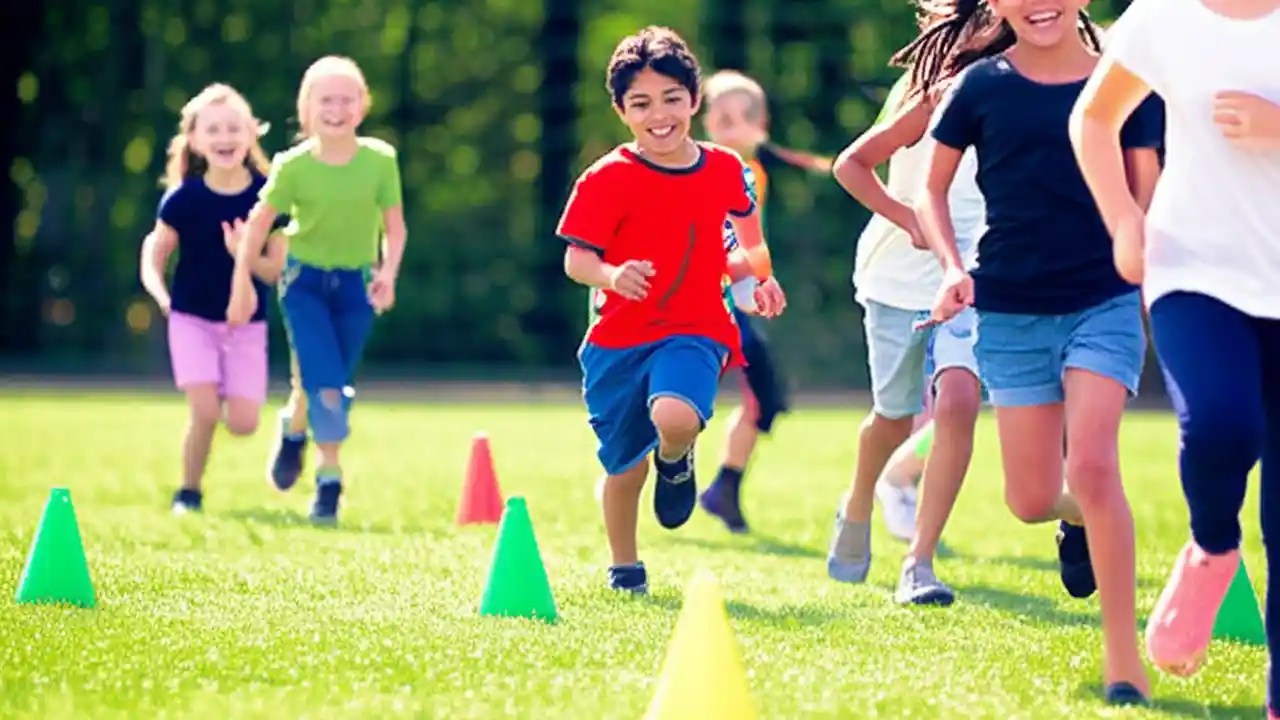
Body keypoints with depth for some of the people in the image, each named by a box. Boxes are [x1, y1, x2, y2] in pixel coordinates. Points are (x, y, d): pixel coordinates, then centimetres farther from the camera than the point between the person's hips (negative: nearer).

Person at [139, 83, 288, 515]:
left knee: (242, 423, -5)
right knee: (204, 412, -14)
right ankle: (189, 492, 10)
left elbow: (276, 271, -6)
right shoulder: (184, 198, -10)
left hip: (246, 323, 1)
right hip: (192, 318, -1)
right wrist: (161, 293, -20)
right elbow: (153, 259, -1)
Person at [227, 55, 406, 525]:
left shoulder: (380, 160, -12)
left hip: (355, 284, 2)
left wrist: (388, 273, -17)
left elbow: (394, 226, -2)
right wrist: (241, 283, -1)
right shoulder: (293, 166, -14)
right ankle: (329, 478, -5)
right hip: (305, 281, -2)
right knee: (324, 382, -15)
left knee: (336, 387, 9)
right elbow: (259, 221, -2)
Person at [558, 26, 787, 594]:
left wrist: (753, 281, 9)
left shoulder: (725, 171, 2)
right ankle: (624, 569, 35)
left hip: (694, 333, 0)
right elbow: (576, 259, -12)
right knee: (624, 466, 9)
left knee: (676, 417, -31)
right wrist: (610, 276, -32)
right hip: (619, 337, 0)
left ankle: (676, 462, 8)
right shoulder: (607, 180, -9)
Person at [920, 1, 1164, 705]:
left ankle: (1123, 657, -11)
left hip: (1105, 303, -1)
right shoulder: (982, 85, 1)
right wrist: (953, 268, -5)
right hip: (1011, 312, 2)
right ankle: (1079, 515, 40)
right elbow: (933, 189, 10)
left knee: (1091, 466, -19)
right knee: (1031, 500, 1)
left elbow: (1144, 201, 7)